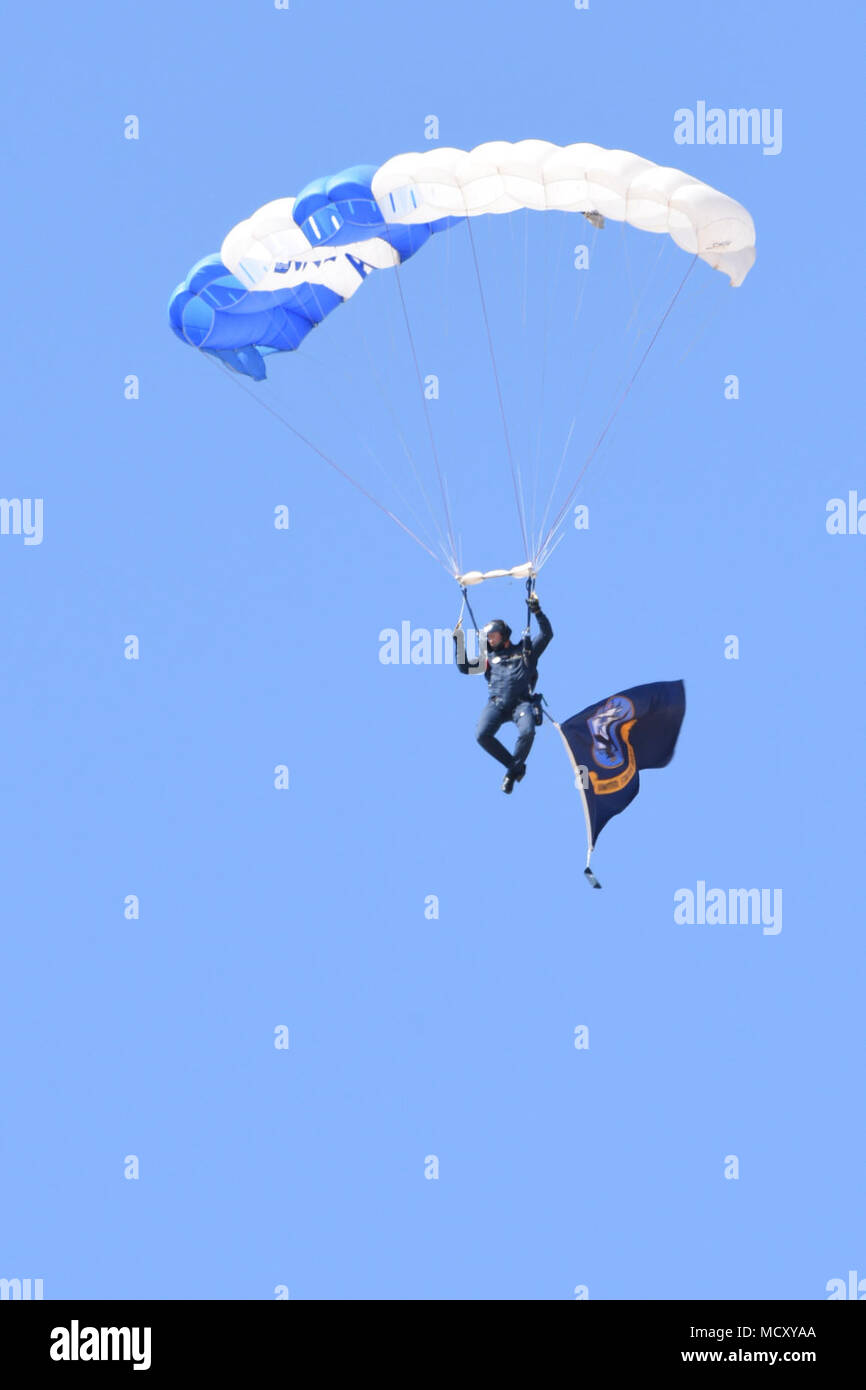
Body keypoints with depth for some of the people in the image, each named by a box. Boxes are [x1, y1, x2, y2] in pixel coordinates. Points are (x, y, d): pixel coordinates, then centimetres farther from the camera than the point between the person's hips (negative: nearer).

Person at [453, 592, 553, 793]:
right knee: (482, 735, -24)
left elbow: (547, 634, 13)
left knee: (527, 731, -32)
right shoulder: (489, 658, 26)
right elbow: (465, 668, 23)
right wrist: (458, 643, 15)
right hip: (496, 703, 3)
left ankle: (514, 770, -8)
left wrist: (537, 611, 3)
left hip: (521, 702, -2)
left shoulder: (525, 650, 19)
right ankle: (515, 766, -5)